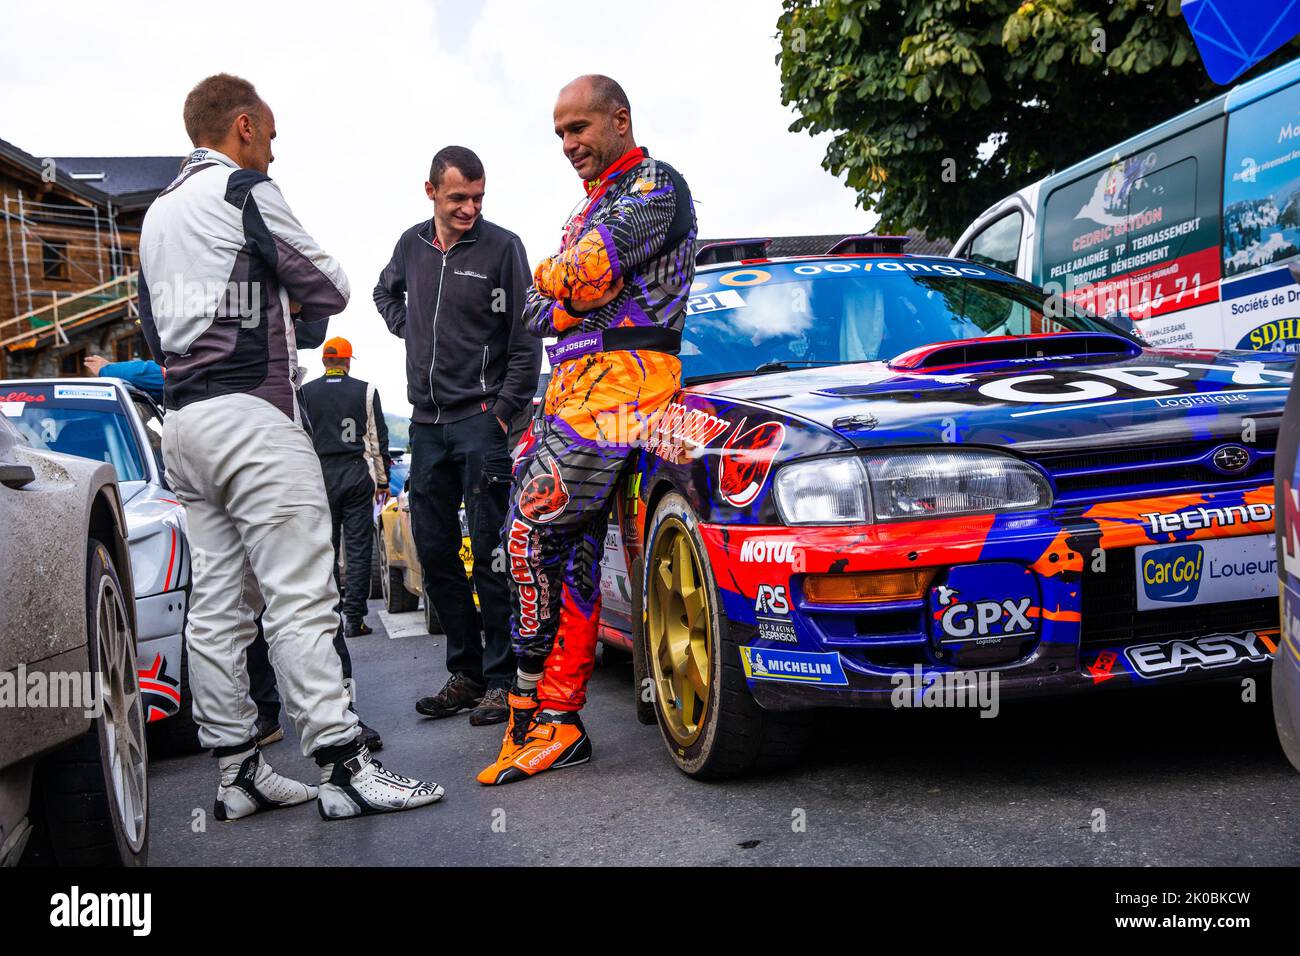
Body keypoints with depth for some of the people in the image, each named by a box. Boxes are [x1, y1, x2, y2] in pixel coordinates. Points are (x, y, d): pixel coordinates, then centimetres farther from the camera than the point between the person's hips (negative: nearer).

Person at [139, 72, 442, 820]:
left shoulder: (158, 214, 22)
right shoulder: (244, 191, -5)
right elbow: (330, 289, -2)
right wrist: (298, 305, 20)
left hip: (184, 418, 9)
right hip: (251, 414, -9)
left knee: (218, 604, 8)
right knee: (300, 597, -11)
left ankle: (239, 772, 11)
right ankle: (343, 768, -11)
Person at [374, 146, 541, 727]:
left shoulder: (501, 247, -5)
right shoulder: (412, 244, 10)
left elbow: (526, 341, -5)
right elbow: (386, 294, 32)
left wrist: (505, 411, -11)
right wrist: (410, 330, 13)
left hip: (481, 419, -6)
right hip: (427, 423, 6)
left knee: (489, 553, -6)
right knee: (434, 553, 8)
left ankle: (500, 678, 2)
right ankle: (465, 673, 18)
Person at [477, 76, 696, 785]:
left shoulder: (656, 184, 1)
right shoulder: (590, 204, 30)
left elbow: (591, 268, -16)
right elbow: (532, 312, 21)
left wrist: (552, 275, 5)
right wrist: (568, 304, 0)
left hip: (618, 379, -9)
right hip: (571, 383, 9)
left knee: (533, 534, -16)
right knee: (570, 549, 3)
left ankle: (539, 715, -10)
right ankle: (557, 720, 4)